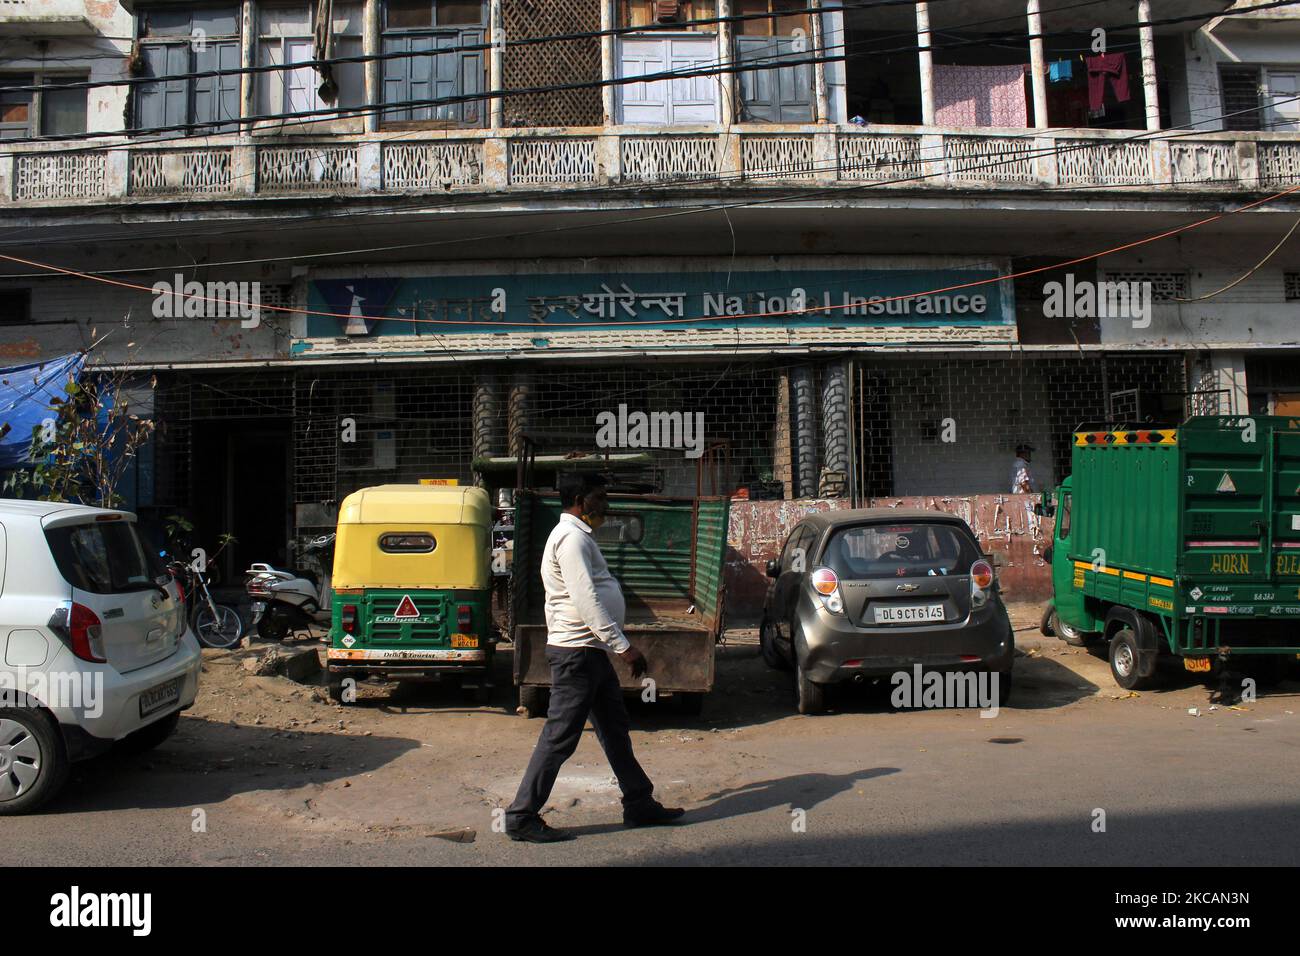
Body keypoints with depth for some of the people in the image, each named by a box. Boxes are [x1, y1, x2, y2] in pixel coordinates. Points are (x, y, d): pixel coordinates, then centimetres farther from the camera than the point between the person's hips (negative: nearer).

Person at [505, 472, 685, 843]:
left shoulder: (580, 536, 17)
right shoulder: (572, 538, -16)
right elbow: (586, 601, -25)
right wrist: (624, 647, -26)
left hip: (592, 651, 11)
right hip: (577, 650, -11)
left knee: (615, 729, 15)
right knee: (559, 738, -4)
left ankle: (639, 805, 25)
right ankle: (522, 817, 6)